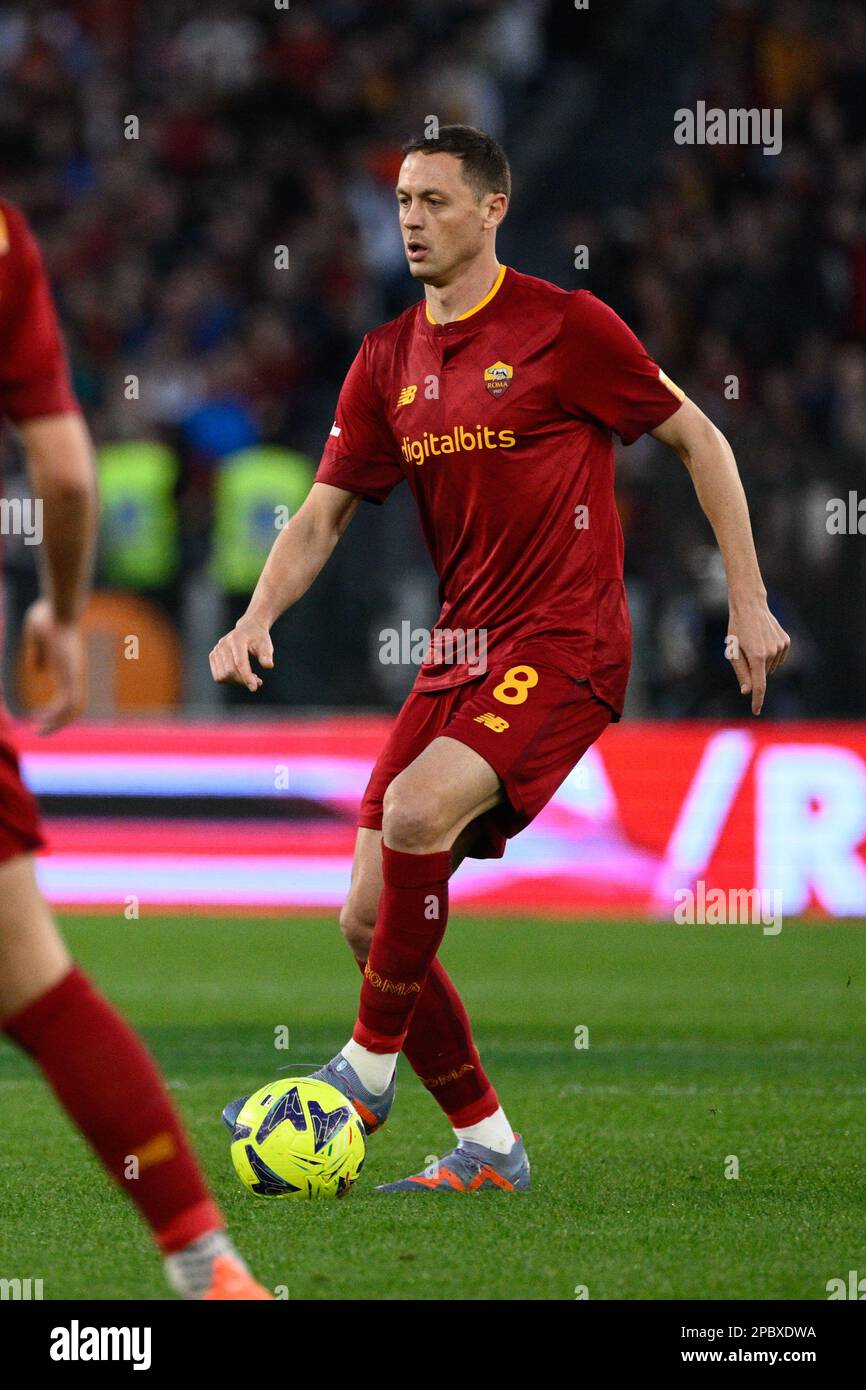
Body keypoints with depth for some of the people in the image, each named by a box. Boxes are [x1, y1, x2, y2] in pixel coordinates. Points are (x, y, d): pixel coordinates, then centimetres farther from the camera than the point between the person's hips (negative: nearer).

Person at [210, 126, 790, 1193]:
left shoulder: (564, 327, -6)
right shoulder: (386, 362, 10)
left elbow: (697, 439, 2)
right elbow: (323, 513, 12)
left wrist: (747, 603, -1)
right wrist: (257, 617, -7)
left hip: (564, 645, -7)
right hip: (459, 653, 7)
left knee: (416, 809, -29)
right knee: (372, 919, 0)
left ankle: (368, 1068, -12)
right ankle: (486, 1148, 13)